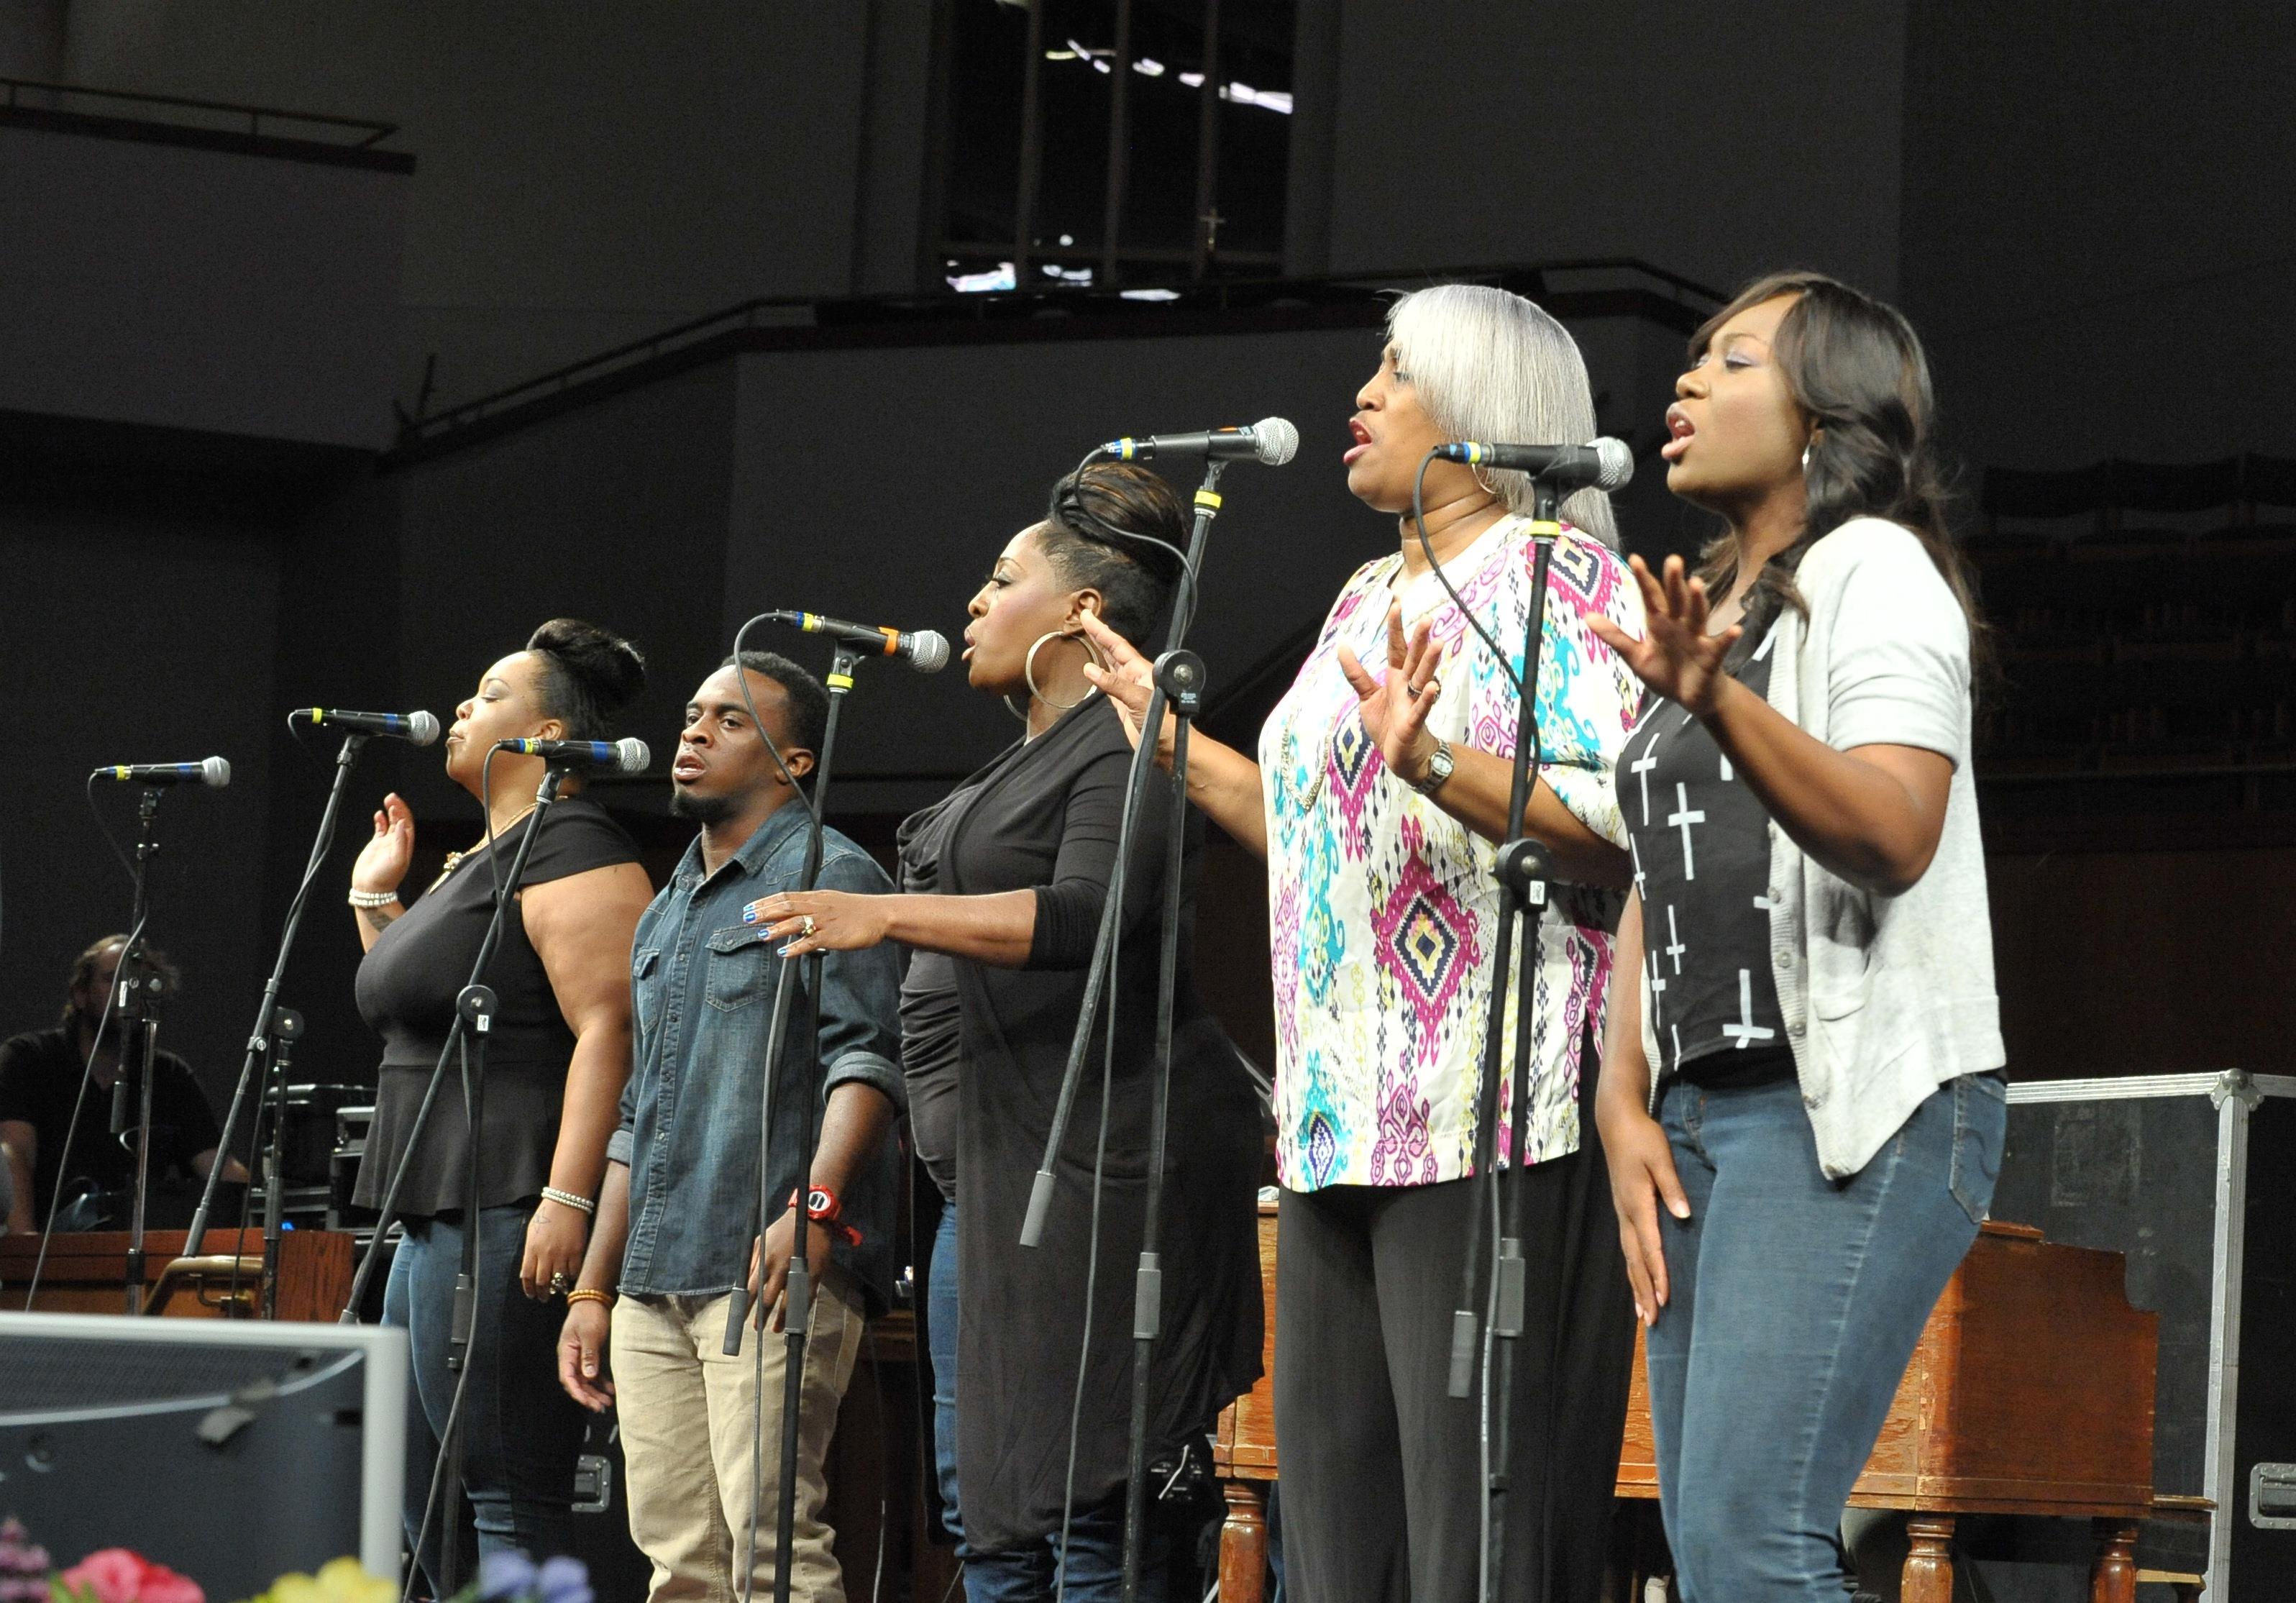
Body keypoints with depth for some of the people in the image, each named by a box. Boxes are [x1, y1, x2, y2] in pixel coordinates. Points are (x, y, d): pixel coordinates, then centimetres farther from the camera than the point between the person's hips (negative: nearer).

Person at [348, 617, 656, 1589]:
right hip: (437, 1216, 11)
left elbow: (609, 1027, -21)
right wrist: (375, 898, 26)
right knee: (426, 1516, 12)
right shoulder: (478, 861, 22)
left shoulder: (571, 848, -10)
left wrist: (568, 1199, -28)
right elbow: (418, 1014, 33)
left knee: (510, 1510, -12)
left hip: (511, 1216, -11)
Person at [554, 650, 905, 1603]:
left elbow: (867, 1057, -14)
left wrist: (813, 1208, -28)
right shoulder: (665, 917, 25)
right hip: (654, 1289, 8)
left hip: (772, 1273, -8)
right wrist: (594, 1289, 23)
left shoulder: (828, 877, -1)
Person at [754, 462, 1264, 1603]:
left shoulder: (1123, 744, -9)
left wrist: (887, 917, -28)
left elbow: (1087, 915, -24)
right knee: (986, 1507, 8)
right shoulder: (1025, 759, 23)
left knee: (1088, 1506, -13)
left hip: (1094, 1163, -11)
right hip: (996, 1168, 11)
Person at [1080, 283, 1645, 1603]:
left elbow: (1615, 833, -15)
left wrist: (1431, 763, -27)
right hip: (1341, 1121, 9)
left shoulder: (1559, 581, -4)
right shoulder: (1369, 599, 23)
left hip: (1492, 1119, -9)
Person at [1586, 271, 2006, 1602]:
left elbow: (1893, 838, -18)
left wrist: (1718, 702, -32)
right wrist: (1626, 1106, 6)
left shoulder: (1874, 569, -2)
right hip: (1705, 1112, 9)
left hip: (1855, 1112, -9)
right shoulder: (1707, 609, 23)